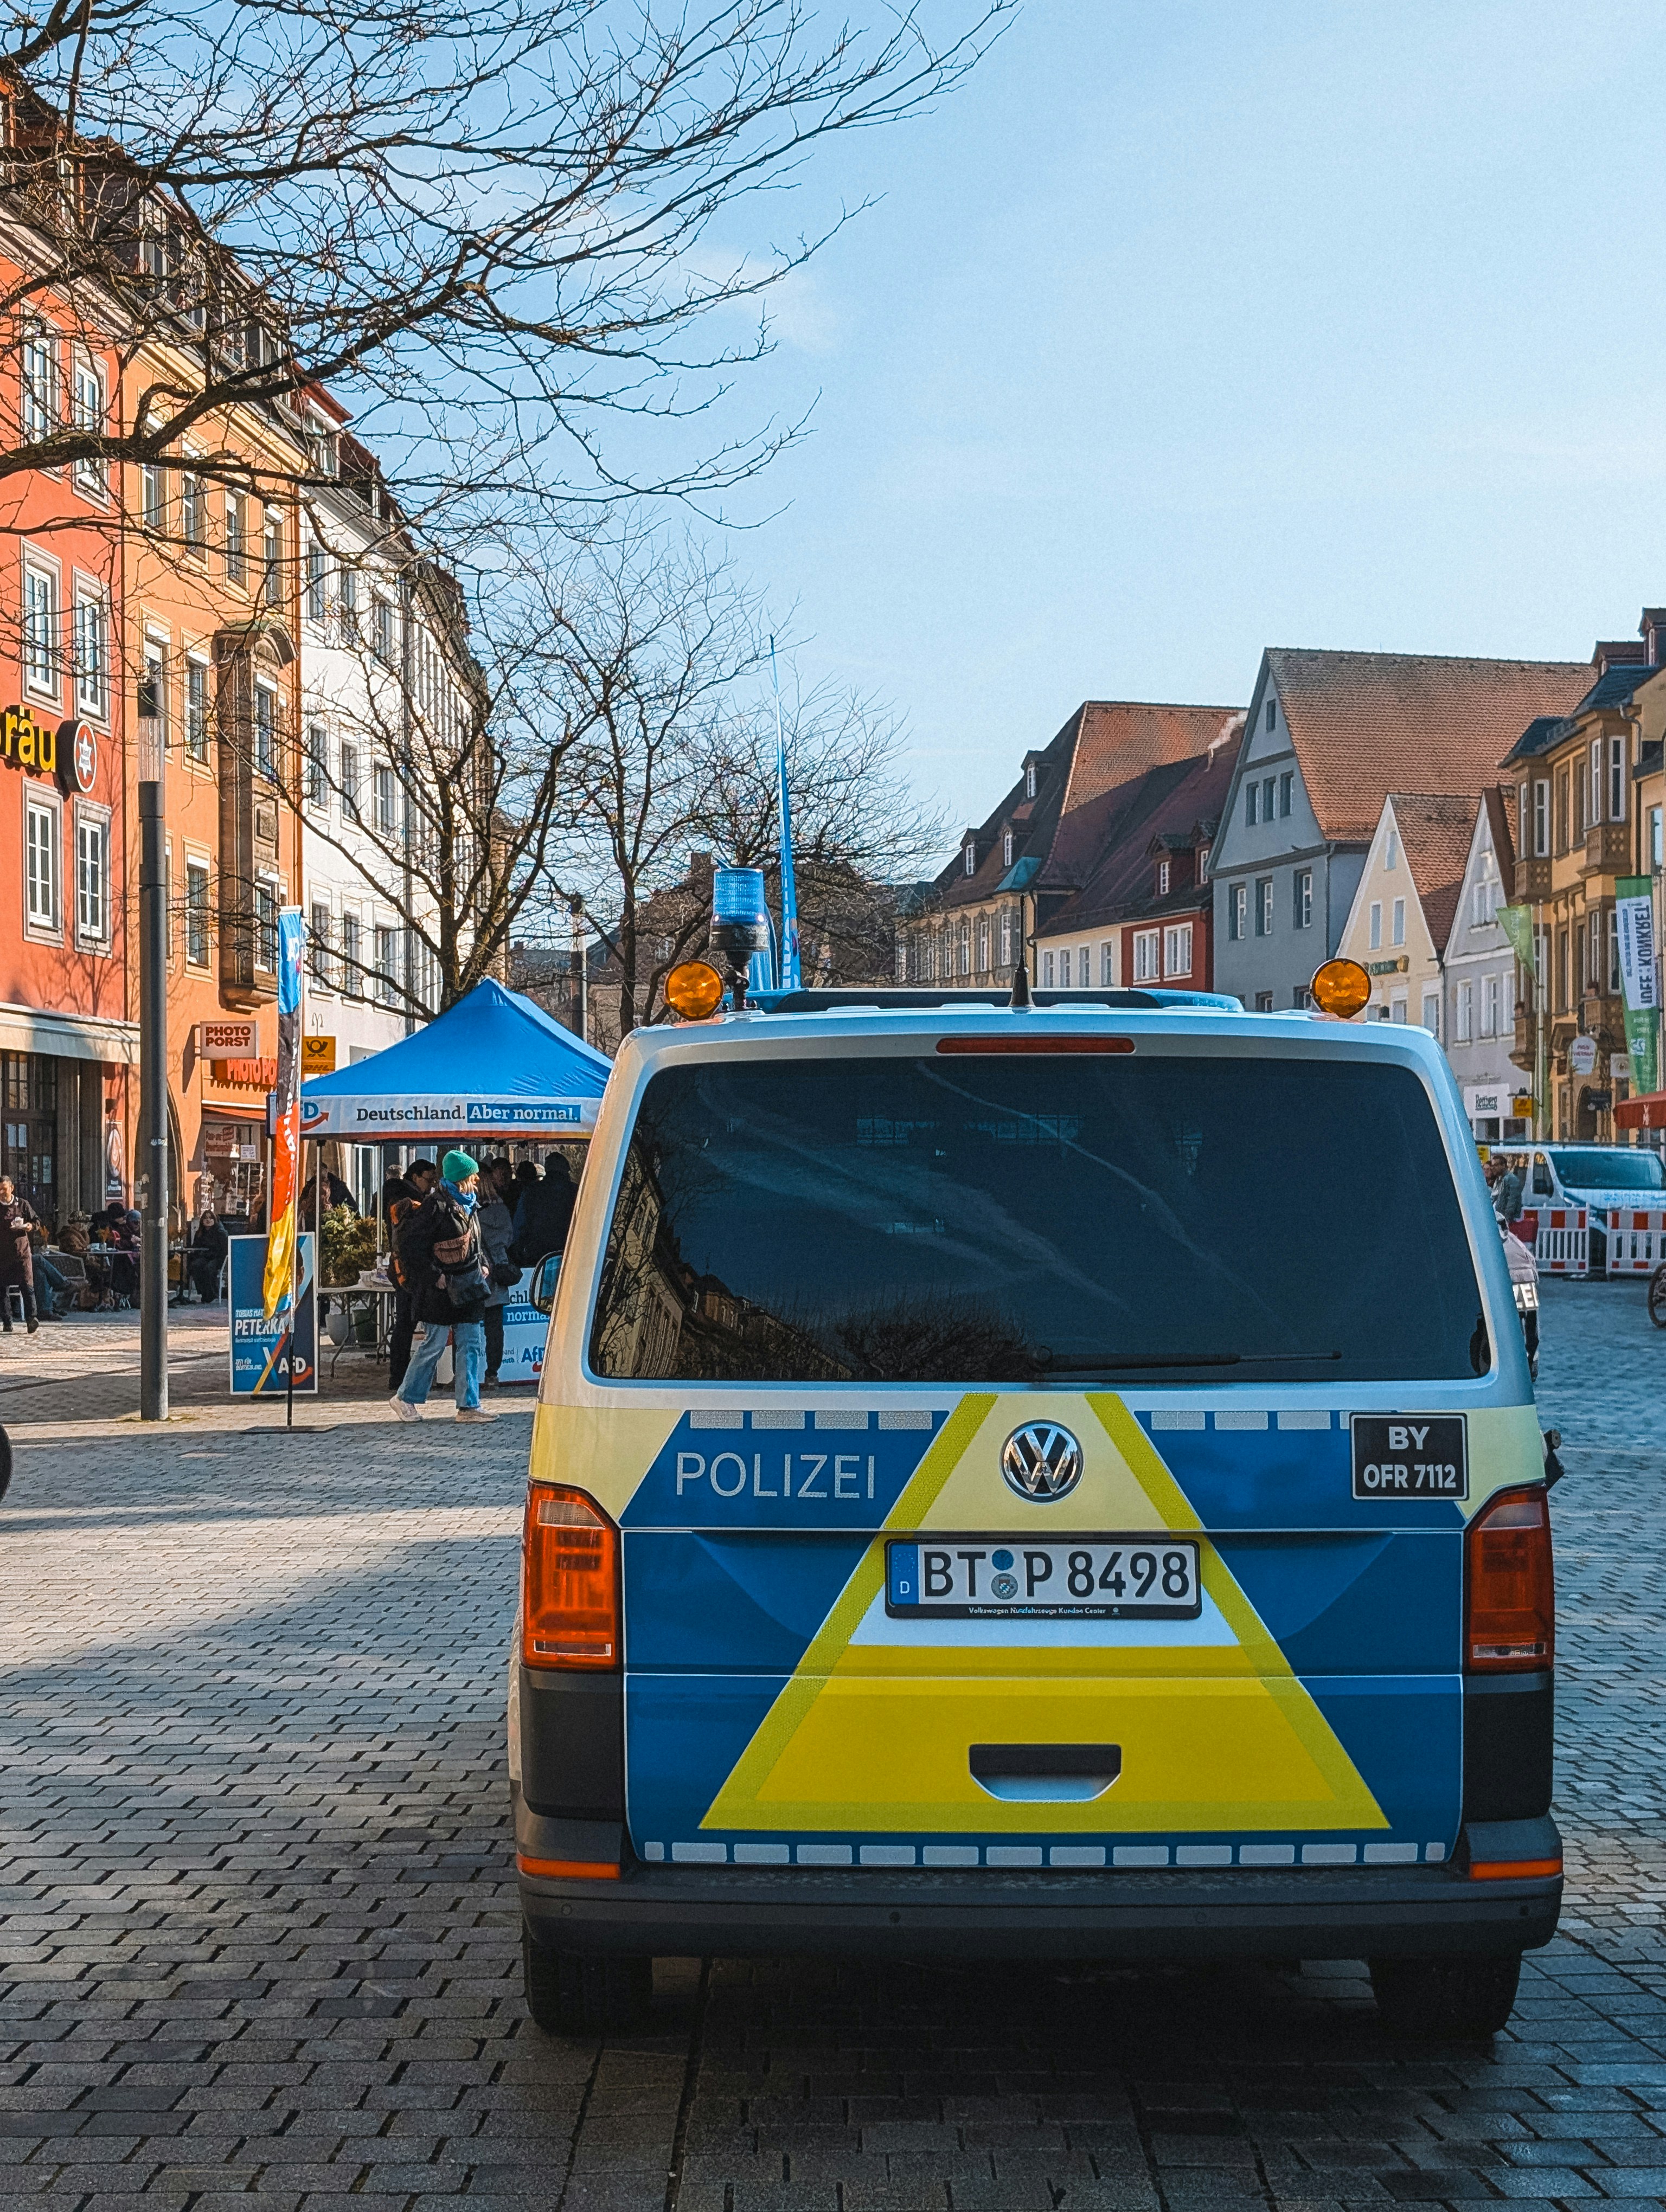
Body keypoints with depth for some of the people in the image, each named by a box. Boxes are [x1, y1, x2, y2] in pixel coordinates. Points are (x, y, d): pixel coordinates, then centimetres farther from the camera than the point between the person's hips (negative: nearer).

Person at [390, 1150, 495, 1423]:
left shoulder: (470, 1205, 12)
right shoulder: (436, 1206, -14)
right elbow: (412, 1246, -16)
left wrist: (481, 1266, 11)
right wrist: (434, 1277, -17)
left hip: (468, 1287, 8)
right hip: (441, 1289, -8)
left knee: (472, 1345, 4)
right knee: (434, 1344, -1)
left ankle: (469, 1405, 7)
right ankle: (405, 1398, 15)